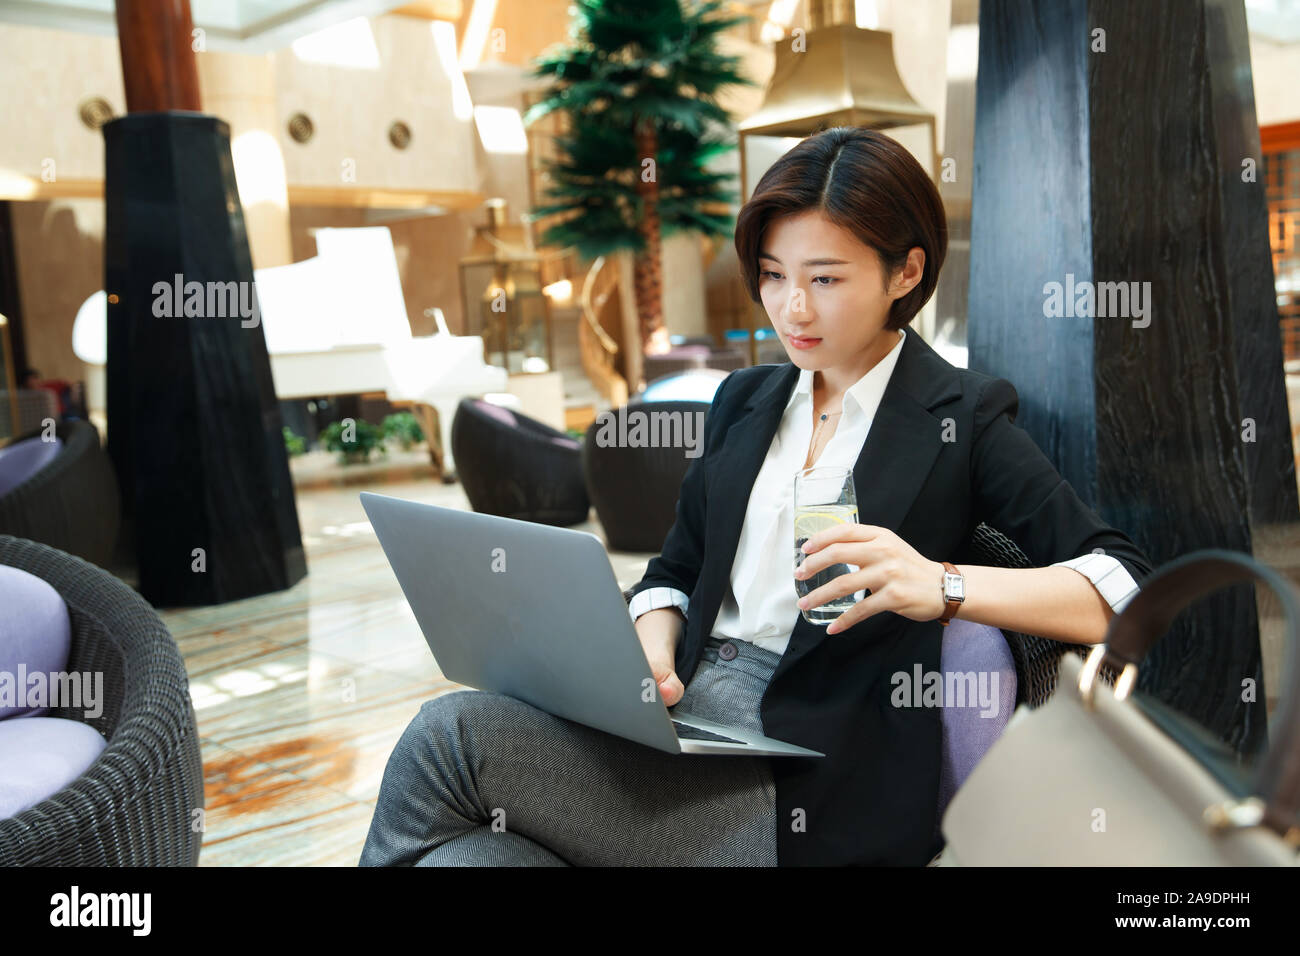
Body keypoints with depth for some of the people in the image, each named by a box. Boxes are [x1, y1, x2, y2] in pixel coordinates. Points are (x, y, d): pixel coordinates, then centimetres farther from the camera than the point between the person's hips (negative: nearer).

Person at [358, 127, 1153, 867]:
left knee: (450, 737, -21)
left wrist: (941, 586, -21)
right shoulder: (744, 401, 19)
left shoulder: (961, 417, 2)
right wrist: (652, 654, -1)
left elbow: (1126, 585, -5)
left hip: (811, 789, -5)